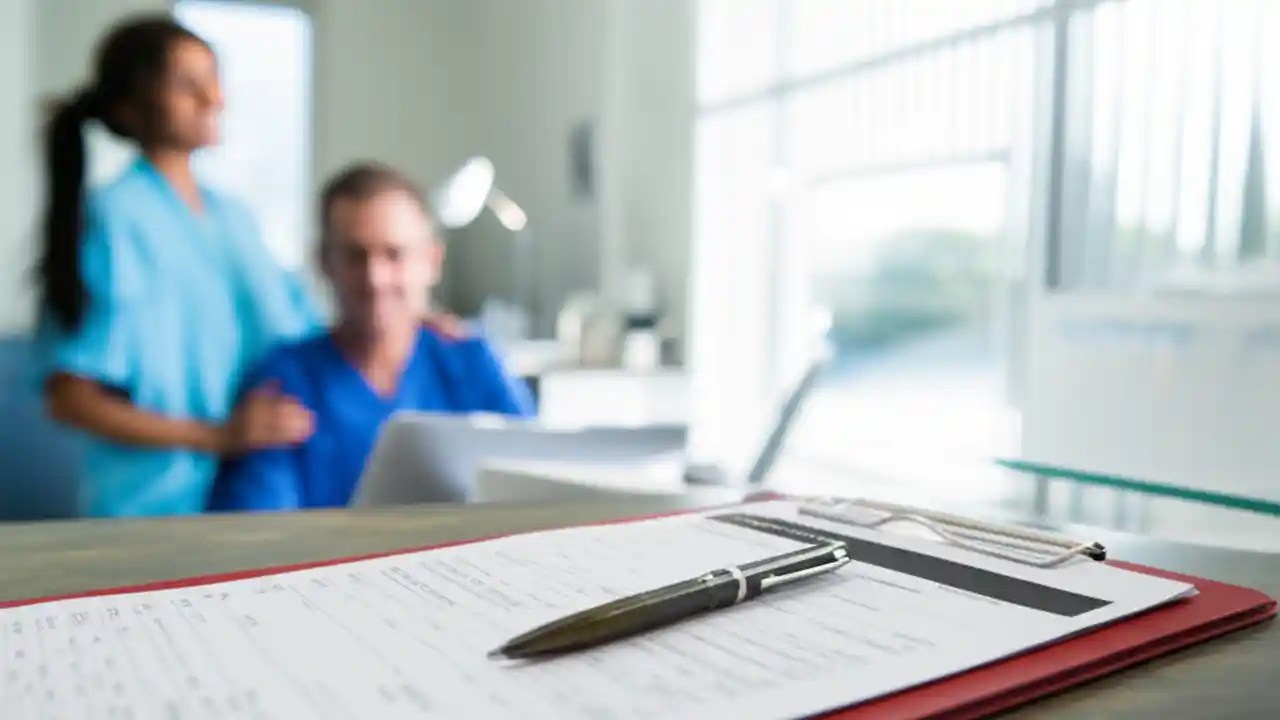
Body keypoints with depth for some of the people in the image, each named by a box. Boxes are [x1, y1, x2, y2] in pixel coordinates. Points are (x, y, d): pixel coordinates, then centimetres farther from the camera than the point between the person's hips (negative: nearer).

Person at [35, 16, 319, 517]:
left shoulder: (233, 217, 10)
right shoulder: (115, 217, -8)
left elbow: (296, 332, 17)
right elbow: (70, 399, -10)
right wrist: (217, 436, -19)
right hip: (158, 504, -5)